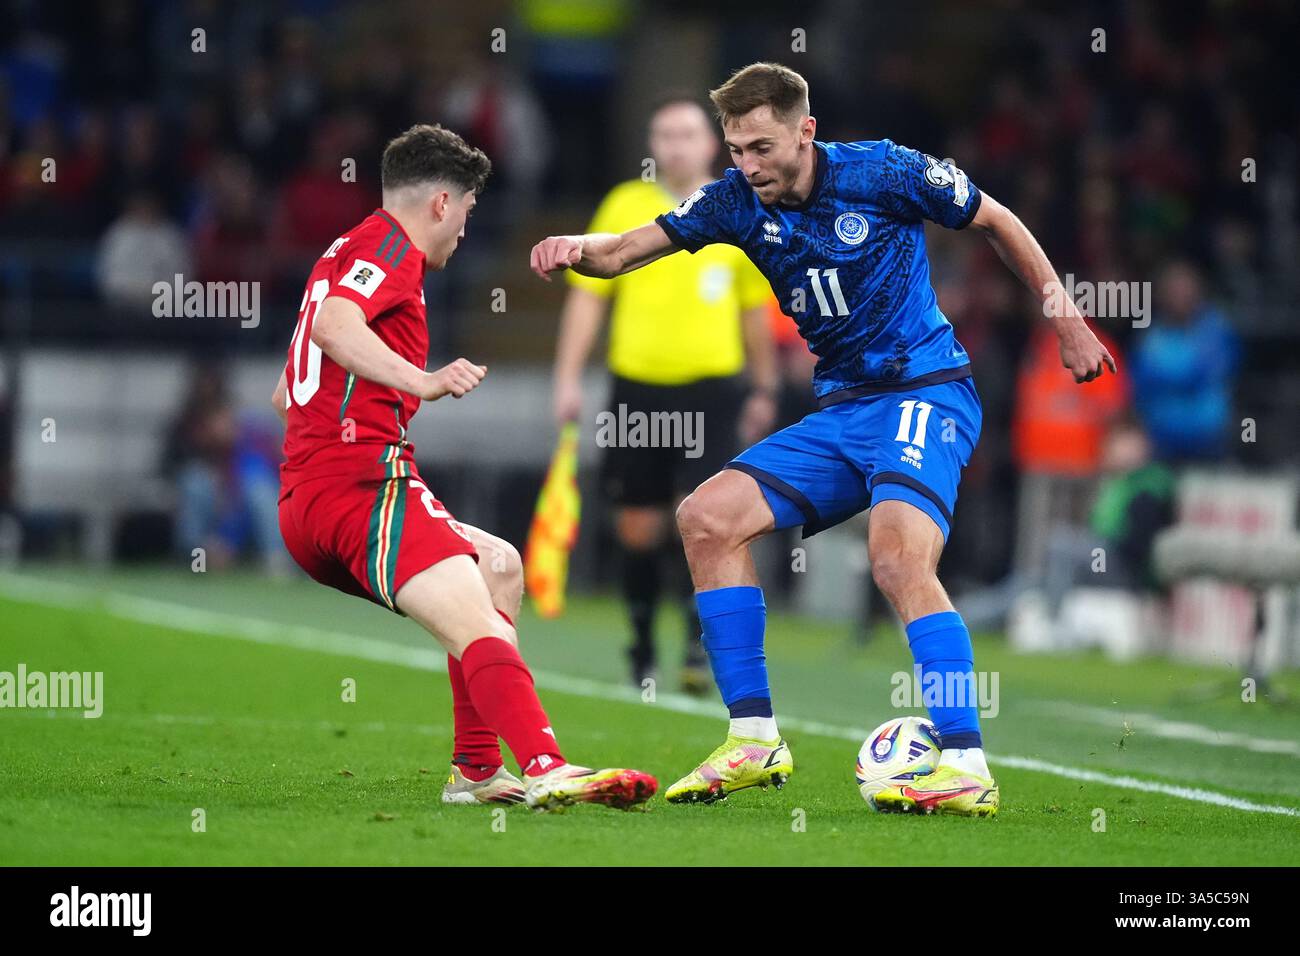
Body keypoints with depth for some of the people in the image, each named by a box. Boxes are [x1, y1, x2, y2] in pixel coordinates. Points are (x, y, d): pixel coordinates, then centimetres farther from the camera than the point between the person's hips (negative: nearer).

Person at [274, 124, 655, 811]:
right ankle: (546, 770, -45)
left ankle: (477, 771, 15)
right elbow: (333, 324, -23)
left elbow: (284, 394, 39)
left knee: (499, 567, 23)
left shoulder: (346, 252, 29)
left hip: (303, 508, 10)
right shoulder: (389, 245, -1)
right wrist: (421, 383, -34)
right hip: (360, 481, -10)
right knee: (480, 628, -24)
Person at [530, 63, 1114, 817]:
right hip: (839, 411, 7)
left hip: (927, 394, -7)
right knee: (708, 517, -5)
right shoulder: (740, 200, 2)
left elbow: (997, 221, 3)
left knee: (899, 558, -29)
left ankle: (968, 769, -28)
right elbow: (626, 250, -3)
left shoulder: (882, 173, -11)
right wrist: (576, 249, -26)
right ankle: (756, 741, -1)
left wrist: (1067, 321, 5)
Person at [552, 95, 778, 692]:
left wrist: (764, 390, 14)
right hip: (638, 386, 1)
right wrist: (568, 378, -2)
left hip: (711, 389, -1)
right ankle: (642, 653, 21)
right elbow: (587, 296, 4)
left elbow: (754, 308, 13)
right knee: (638, 530, 6)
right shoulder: (624, 206, 3)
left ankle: (700, 646, -12)